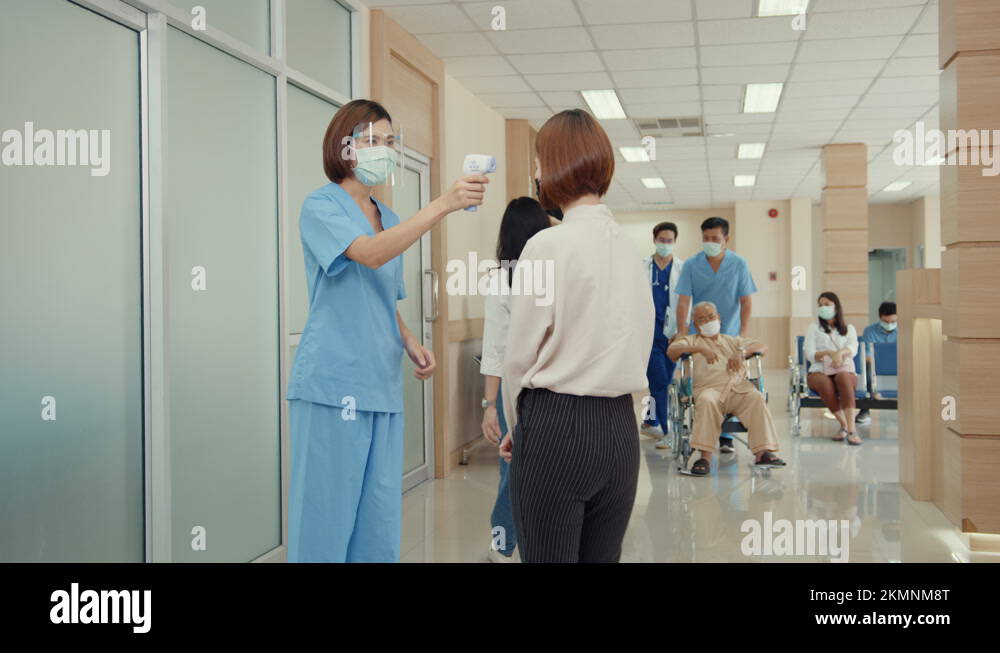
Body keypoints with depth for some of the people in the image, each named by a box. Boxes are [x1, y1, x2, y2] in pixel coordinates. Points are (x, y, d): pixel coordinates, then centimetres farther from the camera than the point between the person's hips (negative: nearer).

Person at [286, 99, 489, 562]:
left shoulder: (389, 219, 17)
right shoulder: (321, 207, -4)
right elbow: (369, 254, -23)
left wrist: (411, 343, 5)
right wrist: (443, 205, -31)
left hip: (383, 385, 7)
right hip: (333, 382, -7)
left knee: (379, 522, 8)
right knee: (327, 520, -4)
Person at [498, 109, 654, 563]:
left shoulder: (548, 246, -11)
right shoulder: (629, 248, 7)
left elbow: (519, 354, -6)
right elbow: (639, 344, 10)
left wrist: (517, 424, 10)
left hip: (557, 427, -6)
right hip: (620, 427, 6)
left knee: (548, 556, 3)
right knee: (603, 557, 13)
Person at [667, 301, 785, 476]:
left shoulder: (733, 341, 32)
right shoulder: (691, 341, 25)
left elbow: (762, 346, 17)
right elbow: (671, 351, 3)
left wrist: (741, 353, -5)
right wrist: (700, 349, -11)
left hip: (739, 386, 2)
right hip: (710, 387, -2)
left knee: (756, 397, -30)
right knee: (706, 401, -37)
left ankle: (762, 452, -35)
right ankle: (705, 456, -38)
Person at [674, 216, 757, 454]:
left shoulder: (739, 264, -2)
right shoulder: (692, 265, -3)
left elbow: (746, 302, -3)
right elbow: (683, 301, -6)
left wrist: (743, 334, -13)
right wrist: (681, 332, -16)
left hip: (729, 336, 0)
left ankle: (725, 436, 8)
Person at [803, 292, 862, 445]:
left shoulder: (849, 328, 21)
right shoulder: (814, 328, 20)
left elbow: (853, 349, -1)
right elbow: (809, 354, 3)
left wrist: (840, 353, -26)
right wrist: (828, 353, -17)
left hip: (845, 370, 0)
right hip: (819, 371, 0)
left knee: (843, 377, -39)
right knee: (825, 383, -38)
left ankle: (851, 428, -48)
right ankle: (843, 425, -29)